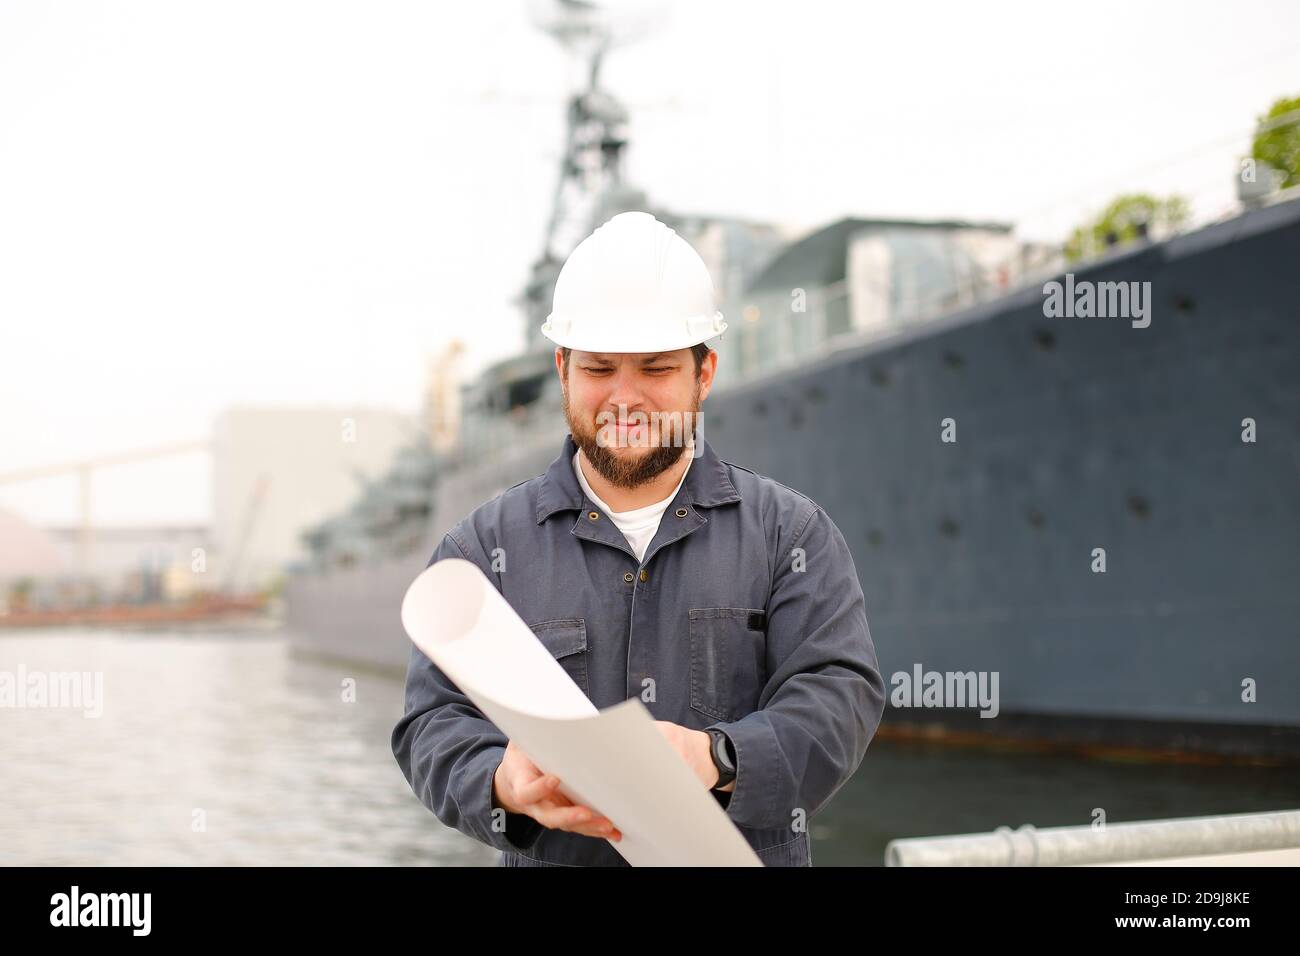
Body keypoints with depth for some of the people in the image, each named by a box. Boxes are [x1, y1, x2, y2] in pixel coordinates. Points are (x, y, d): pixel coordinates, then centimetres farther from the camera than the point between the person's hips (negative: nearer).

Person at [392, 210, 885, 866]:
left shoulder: (790, 532, 9)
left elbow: (839, 692, -3)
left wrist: (717, 758, -22)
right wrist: (505, 785, -19)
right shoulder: (485, 545, 10)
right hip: (554, 858, 1)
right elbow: (435, 723, 3)